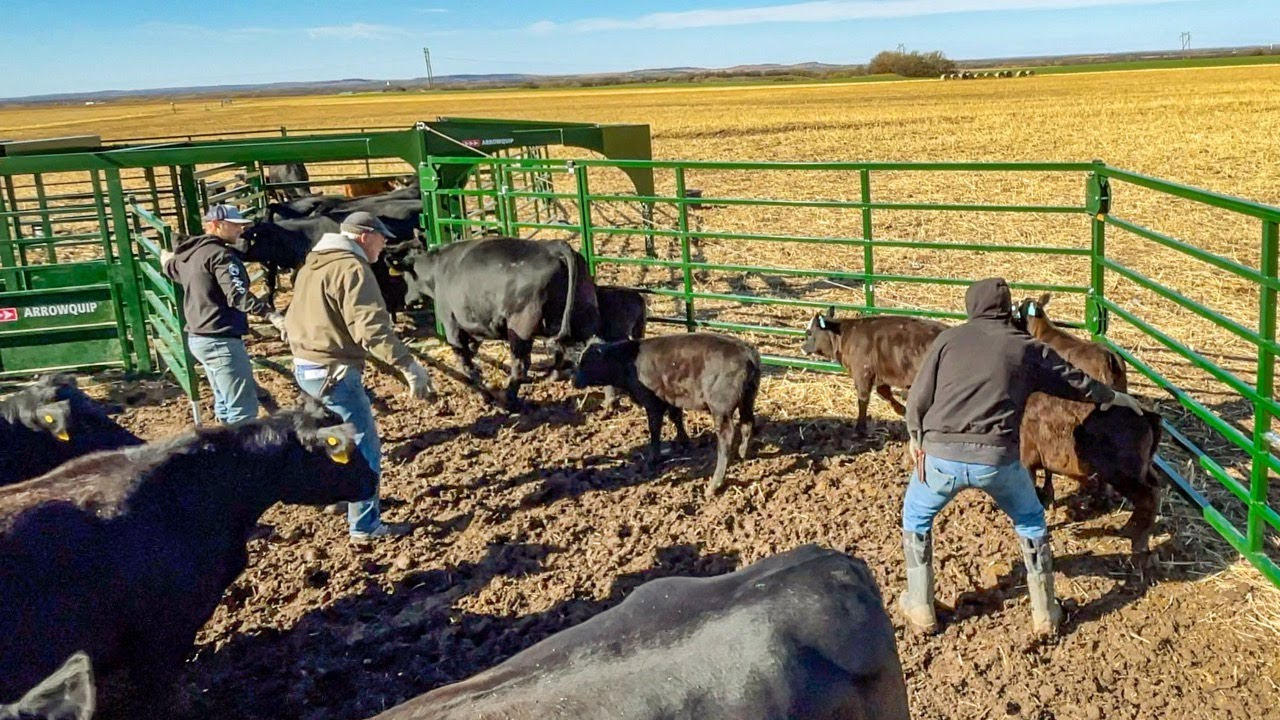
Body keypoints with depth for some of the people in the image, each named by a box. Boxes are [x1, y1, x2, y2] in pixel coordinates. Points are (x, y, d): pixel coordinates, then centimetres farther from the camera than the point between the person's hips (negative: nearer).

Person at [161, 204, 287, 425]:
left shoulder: (187, 253, 13)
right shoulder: (220, 254, -16)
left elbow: (170, 268, 36)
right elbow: (237, 295, -30)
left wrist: (167, 257, 59)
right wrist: (271, 315, -41)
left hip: (198, 337, 11)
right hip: (221, 340, -11)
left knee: (226, 402, 21)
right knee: (243, 409, -9)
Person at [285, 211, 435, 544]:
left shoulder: (313, 265, 15)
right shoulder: (351, 268, -16)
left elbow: (294, 317, 24)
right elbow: (372, 328, -26)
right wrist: (408, 365, -28)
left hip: (305, 366, 10)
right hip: (333, 371, -10)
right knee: (363, 447, -1)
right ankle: (365, 526, 5)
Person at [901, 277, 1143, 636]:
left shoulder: (949, 338, 11)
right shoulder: (1028, 348, 15)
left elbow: (918, 398, 7)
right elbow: (1076, 381, 28)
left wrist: (915, 438, 26)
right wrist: (1114, 397, 48)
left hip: (941, 453, 0)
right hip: (998, 457, 1)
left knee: (916, 517, 28)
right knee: (1031, 521, 29)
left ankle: (920, 608, 30)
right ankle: (1044, 613, 35)